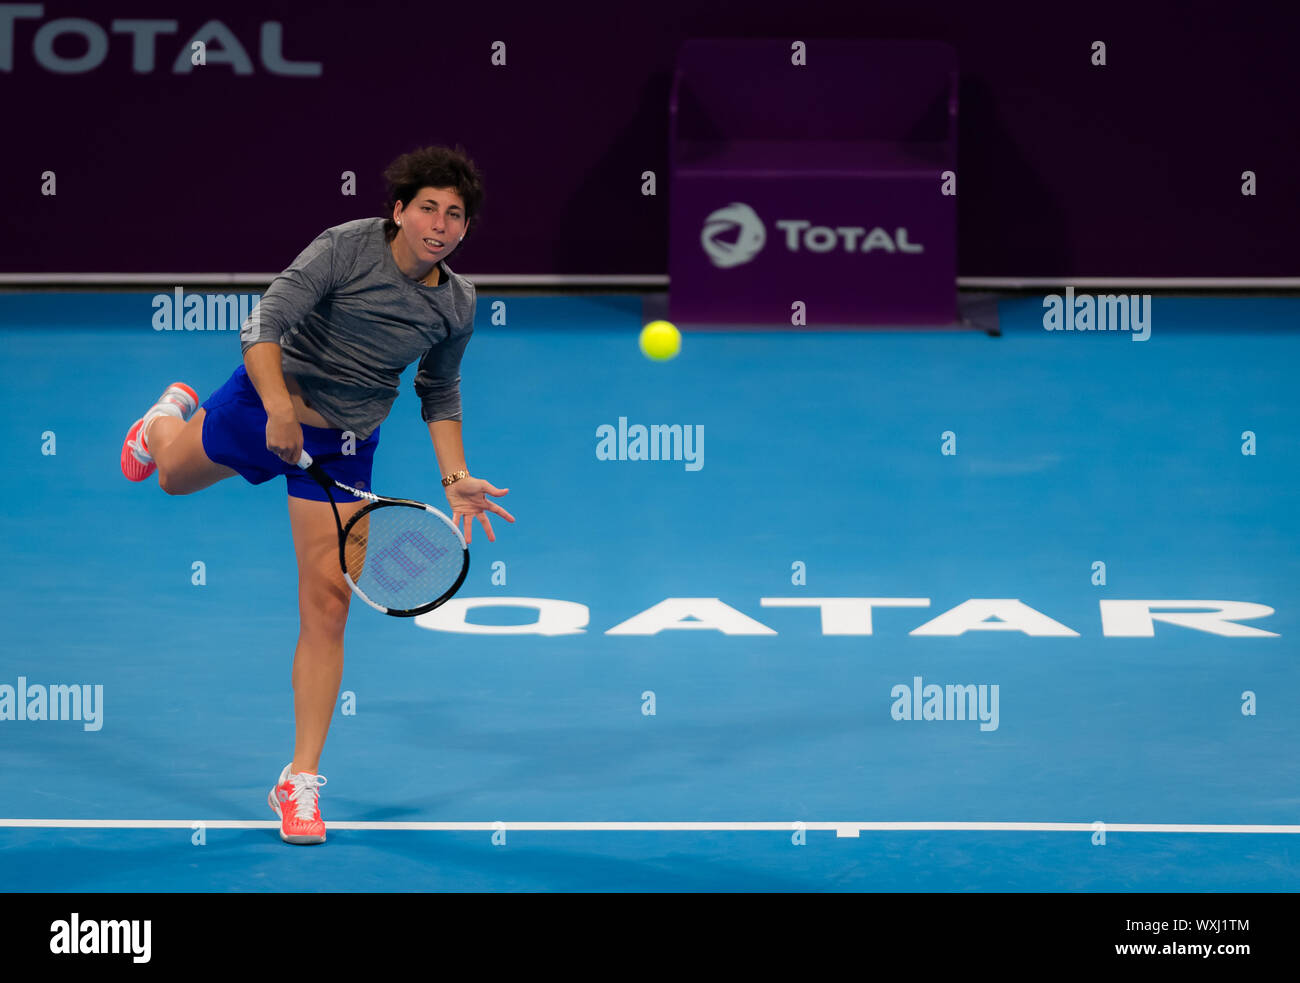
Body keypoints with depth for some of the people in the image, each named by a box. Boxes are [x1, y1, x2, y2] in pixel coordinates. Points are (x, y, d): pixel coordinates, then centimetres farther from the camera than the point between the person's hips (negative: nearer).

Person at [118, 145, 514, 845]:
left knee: (327, 604, -7)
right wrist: (281, 411, -46)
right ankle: (171, 418, 67)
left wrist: (456, 479, -2)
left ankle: (300, 781, -1)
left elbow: (440, 395, 9)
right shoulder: (345, 249, -24)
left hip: (342, 448, 2)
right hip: (264, 403, -2)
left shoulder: (456, 306, -9)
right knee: (174, 474, 27)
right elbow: (263, 328, -32)